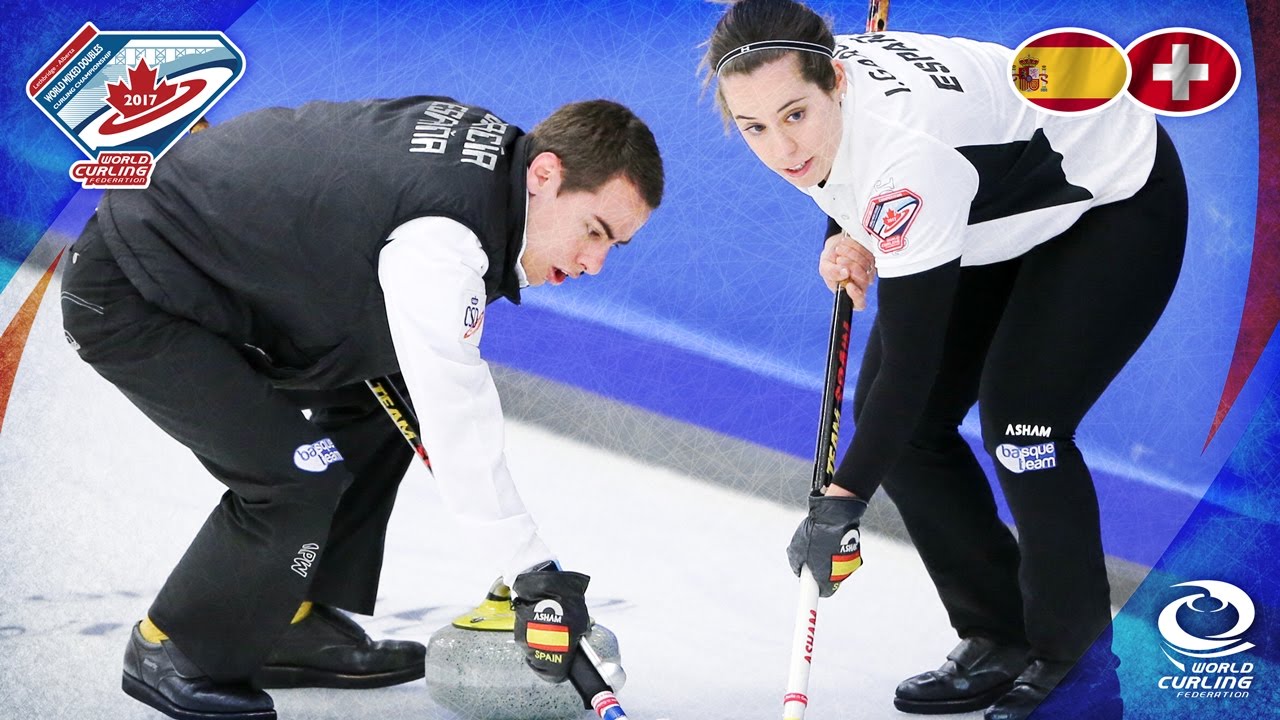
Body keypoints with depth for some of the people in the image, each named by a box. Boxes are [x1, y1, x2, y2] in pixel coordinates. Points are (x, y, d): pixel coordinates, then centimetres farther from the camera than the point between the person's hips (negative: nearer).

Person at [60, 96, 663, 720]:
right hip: (128, 299, -10)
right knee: (298, 476, -16)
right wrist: (534, 573, -24)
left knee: (372, 409, 9)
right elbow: (456, 418, -30)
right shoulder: (441, 240, -32)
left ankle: (294, 627, 19)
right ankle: (172, 655, 7)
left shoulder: (495, 145, -3)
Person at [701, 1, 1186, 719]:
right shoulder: (799, 82, -18)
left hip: (1119, 206, -8)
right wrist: (848, 238, -9)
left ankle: (1074, 659, -1)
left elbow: (911, 356, -37)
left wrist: (842, 501, -36)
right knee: (890, 416, -1)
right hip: (1007, 207, 8)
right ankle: (999, 640, 12)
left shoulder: (910, 152, -41)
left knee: (1019, 415, -22)